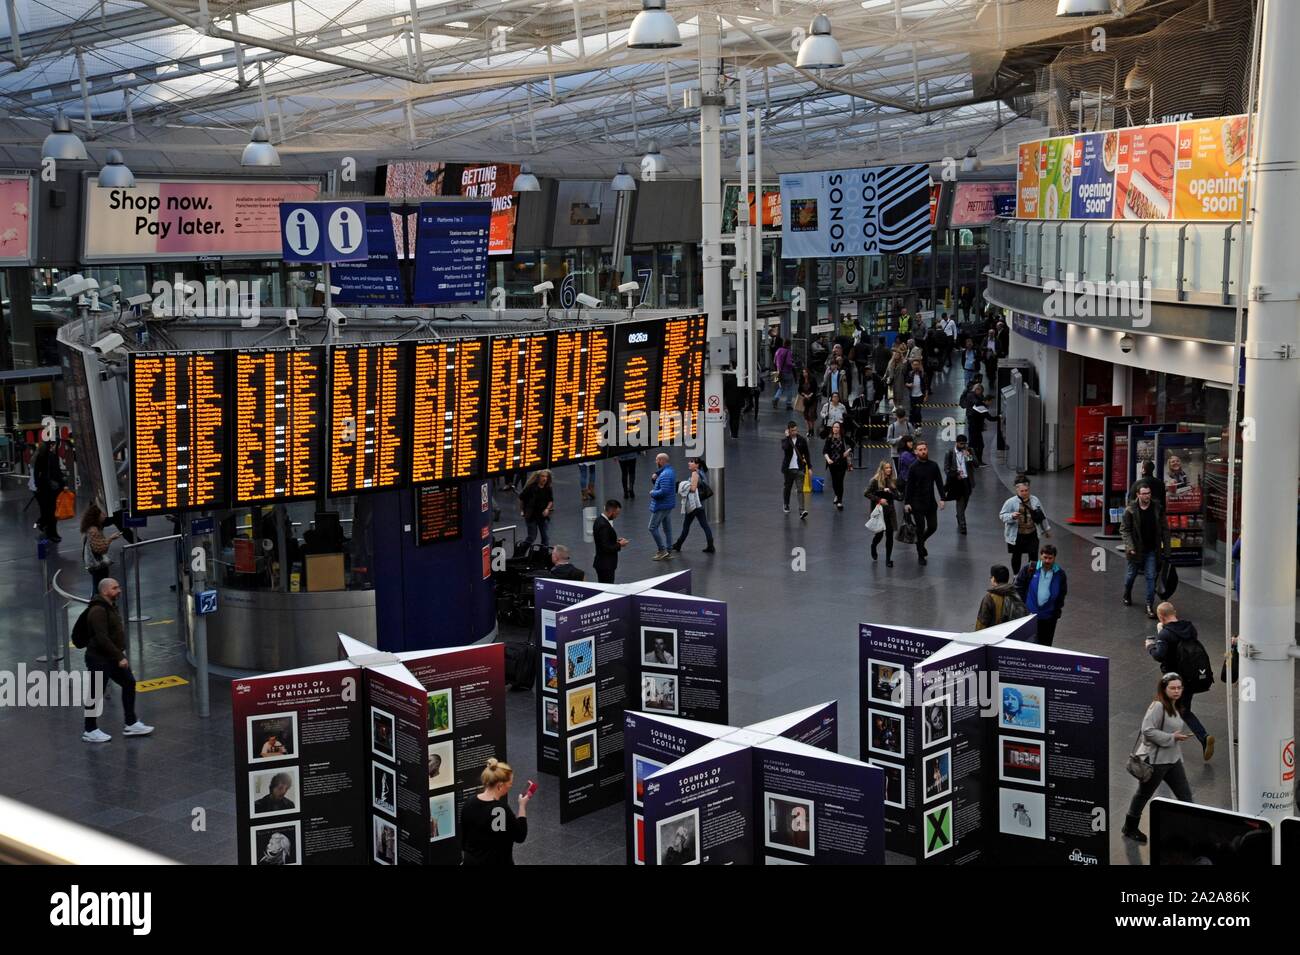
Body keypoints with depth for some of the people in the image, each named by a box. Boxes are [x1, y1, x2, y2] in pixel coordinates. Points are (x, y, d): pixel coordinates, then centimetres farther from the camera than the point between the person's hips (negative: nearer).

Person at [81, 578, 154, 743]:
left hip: (113, 657, 10)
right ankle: (90, 731, 13)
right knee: (96, 694, 0)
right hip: (99, 659, -10)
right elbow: (102, 638, -27)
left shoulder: (111, 606, 11)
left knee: (129, 683, 11)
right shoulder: (98, 610, -21)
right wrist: (119, 657, -25)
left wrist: (120, 654, 17)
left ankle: (131, 724, 18)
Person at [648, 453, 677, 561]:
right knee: (667, 528, 12)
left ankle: (662, 550, -3)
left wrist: (653, 493, -14)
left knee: (653, 528, -4)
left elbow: (664, 491, -30)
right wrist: (654, 478, 1)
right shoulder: (669, 471, 12)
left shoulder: (665, 474, -22)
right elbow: (657, 484, 21)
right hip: (668, 505, 11)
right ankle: (668, 552, 17)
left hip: (661, 506, -10)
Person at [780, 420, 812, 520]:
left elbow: (807, 454, 7)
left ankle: (802, 511, -20)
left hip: (799, 468, -1)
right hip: (788, 468, 1)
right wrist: (788, 437, -20)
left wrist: (809, 467, 4)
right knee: (787, 488, 17)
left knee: (800, 490, -11)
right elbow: (785, 448, -27)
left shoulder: (802, 440, 1)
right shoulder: (784, 440, -3)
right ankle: (786, 505, 41)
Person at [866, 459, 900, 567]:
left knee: (890, 534, -1)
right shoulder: (876, 481, -8)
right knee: (879, 533, -2)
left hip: (889, 510, 4)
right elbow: (867, 493, -12)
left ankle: (888, 559, 7)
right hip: (878, 510, -3)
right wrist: (879, 499, -21)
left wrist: (889, 492, -17)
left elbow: (897, 496, 3)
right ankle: (873, 547, 35)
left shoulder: (893, 481, 4)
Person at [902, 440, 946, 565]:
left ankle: (921, 541, 35)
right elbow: (909, 486, -4)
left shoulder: (933, 466, 1)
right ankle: (921, 555, 12)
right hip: (917, 503, -3)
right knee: (920, 528, 0)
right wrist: (907, 502, -7)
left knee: (933, 526, 5)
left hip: (930, 502, 3)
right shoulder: (914, 468, -7)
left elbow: (939, 483, 5)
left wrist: (942, 499, -3)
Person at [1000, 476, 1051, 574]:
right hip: (1016, 535, -2)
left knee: (1033, 556, -2)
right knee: (1016, 556, 12)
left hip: (1031, 534, 2)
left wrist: (1047, 529, 20)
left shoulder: (1035, 501, 1)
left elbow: (1042, 516, 12)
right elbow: (1002, 516, -8)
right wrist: (1012, 516, -29)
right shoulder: (1010, 502, -11)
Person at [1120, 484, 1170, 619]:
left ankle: (1149, 606, 1)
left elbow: (1164, 529, 2)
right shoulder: (1130, 510, -10)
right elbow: (1124, 530, -8)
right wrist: (1130, 546, -18)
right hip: (1136, 550, -1)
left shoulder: (1158, 509, -4)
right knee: (1131, 574, 18)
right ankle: (1127, 596, 44)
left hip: (1152, 551, 1)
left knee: (1151, 577, -4)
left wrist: (1166, 547, -3)